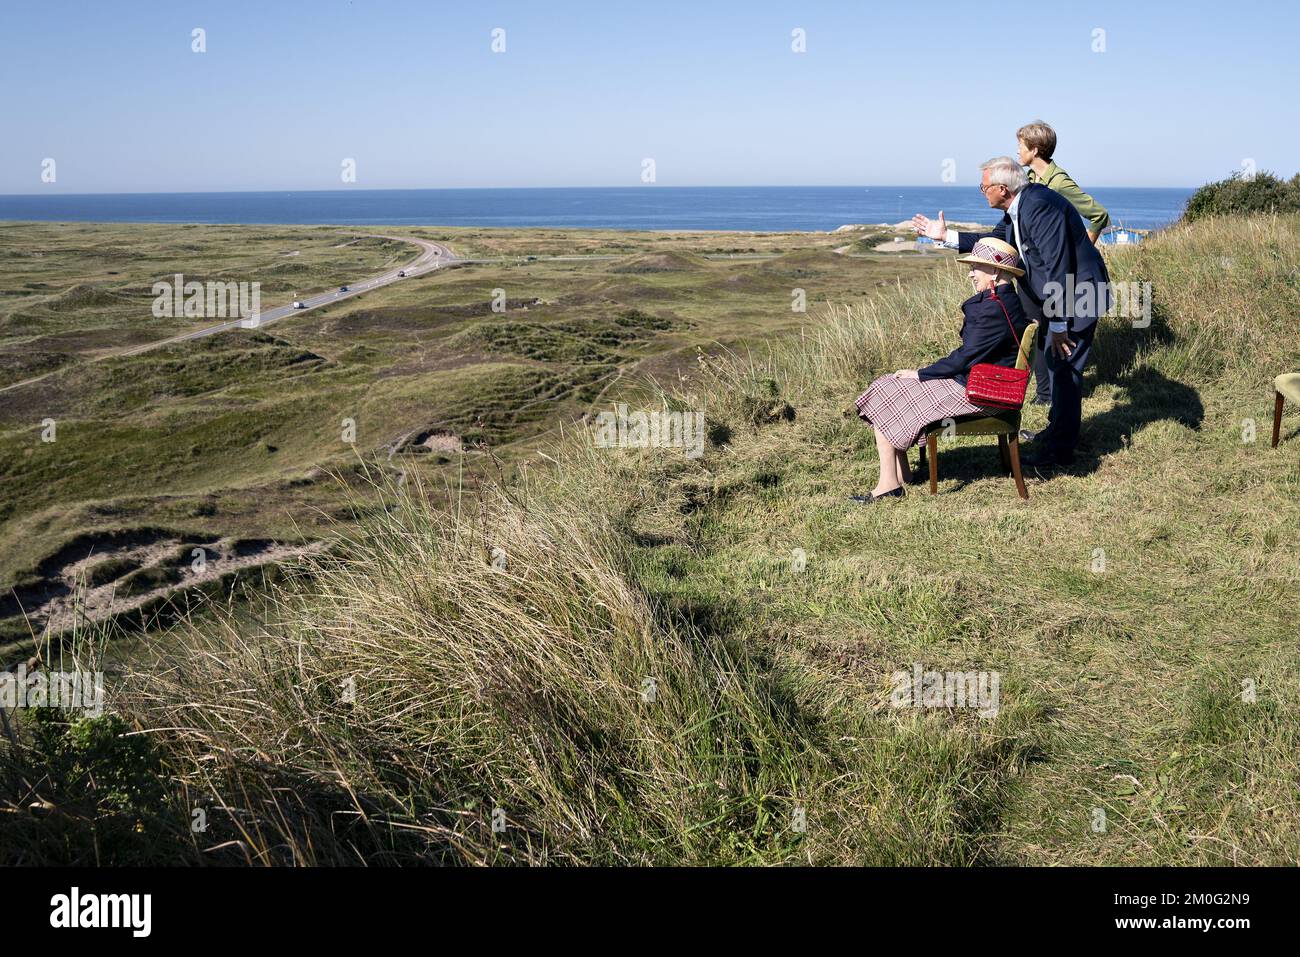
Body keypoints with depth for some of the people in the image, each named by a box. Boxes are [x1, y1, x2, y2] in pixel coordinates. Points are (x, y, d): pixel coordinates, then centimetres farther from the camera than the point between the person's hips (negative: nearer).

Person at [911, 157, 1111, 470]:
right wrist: (946, 235, 16)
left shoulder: (1041, 206, -27)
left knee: (1065, 368, -6)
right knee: (1054, 363, 20)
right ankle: (1058, 429, 37)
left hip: (1078, 295, -10)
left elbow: (1057, 266, -28)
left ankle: (1060, 450, 1)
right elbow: (994, 241, 20)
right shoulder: (1017, 208, 4)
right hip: (1059, 293, 11)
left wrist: (1057, 324, -26)